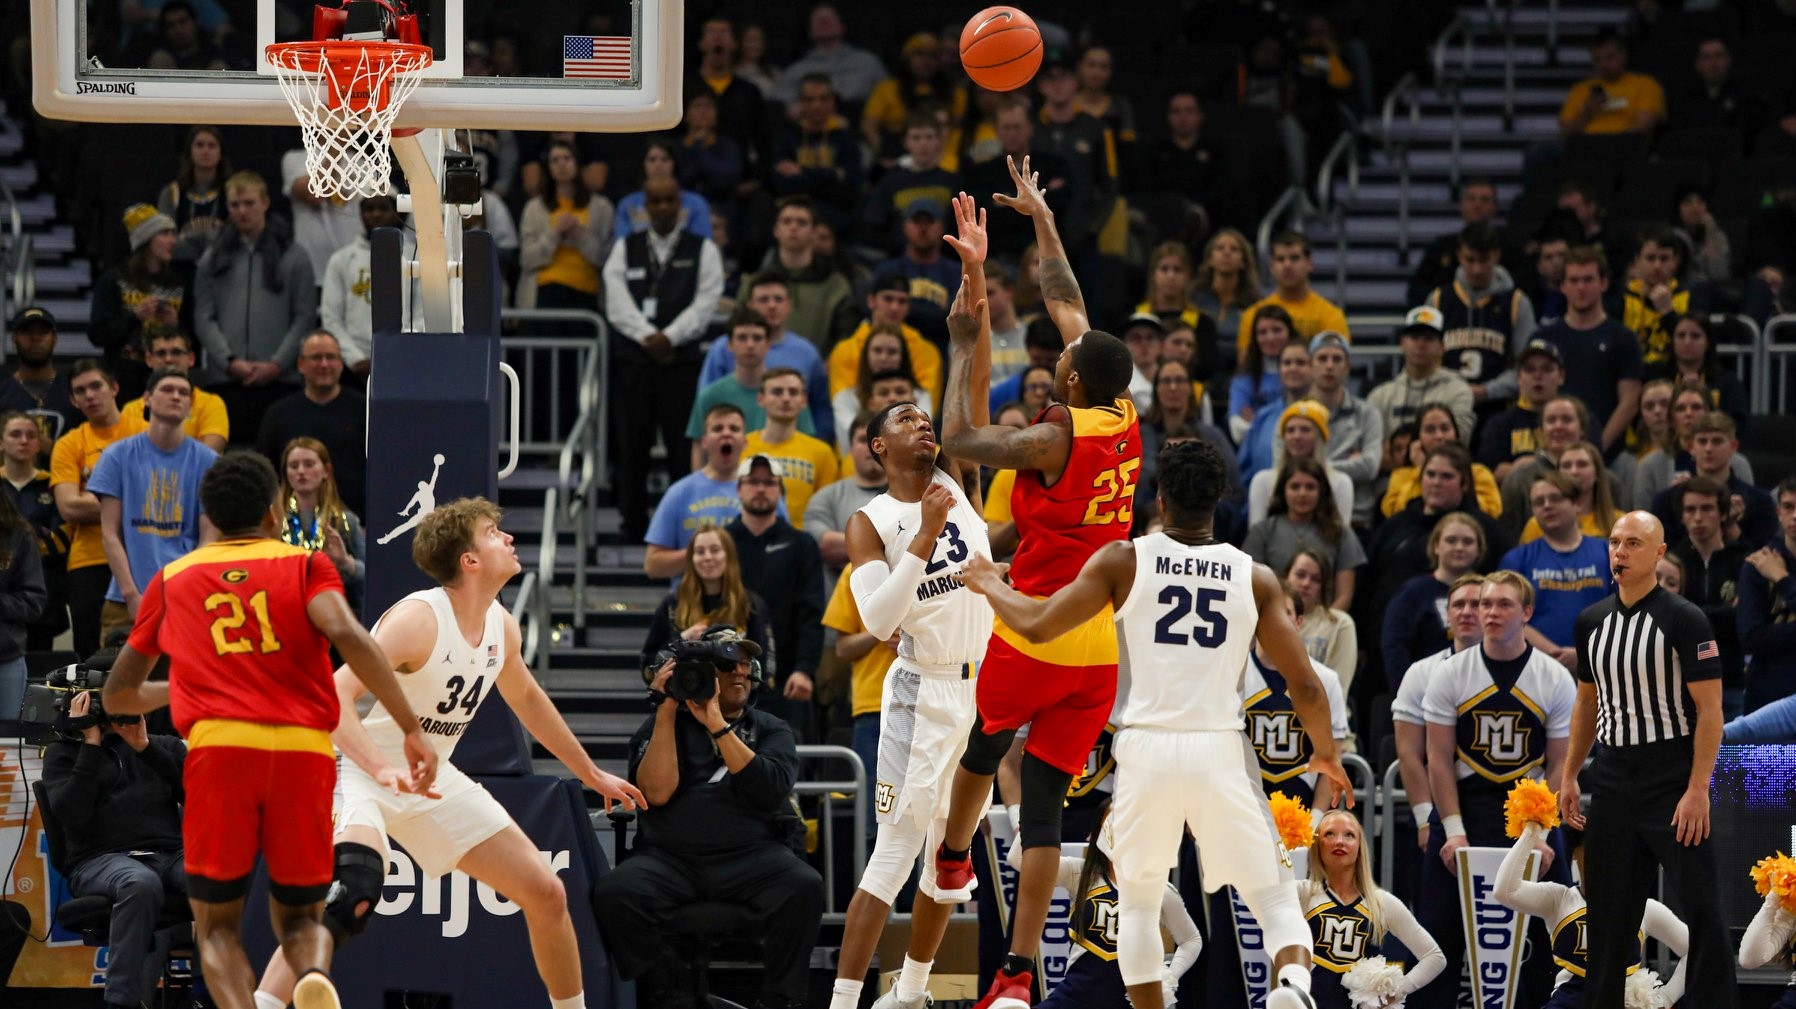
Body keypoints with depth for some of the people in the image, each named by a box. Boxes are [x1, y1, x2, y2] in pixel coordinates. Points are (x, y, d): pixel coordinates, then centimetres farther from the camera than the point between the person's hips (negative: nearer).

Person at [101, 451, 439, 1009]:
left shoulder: (171, 580, 19)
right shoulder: (306, 565, 13)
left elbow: (117, 696, 27)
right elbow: (346, 636, -8)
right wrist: (412, 729, -8)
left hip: (218, 750, 0)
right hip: (304, 751, 0)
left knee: (217, 924, 10)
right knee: (301, 916, 17)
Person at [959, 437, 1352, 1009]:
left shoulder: (1124, 561, 1)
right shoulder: (1255, 579, 5)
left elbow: (1037, 627, 1)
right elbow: (1304, 686, 3)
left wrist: (991, 587, 21)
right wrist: (1326, 754, 21)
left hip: (1146, 747, 0)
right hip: (1219, 750, 0)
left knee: (1138, 902, 18)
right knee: (1272, 896, 6)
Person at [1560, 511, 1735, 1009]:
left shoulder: (1683, 619, -9)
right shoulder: (1592, 621, 9)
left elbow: (1709, 710, -12)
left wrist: (1697, 791, -18)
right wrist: (1570, 776, 14)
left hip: (1672, 781, -6)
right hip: (1613, 777, 6)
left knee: (1701, 911, -7)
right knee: (1608, 909, 10)